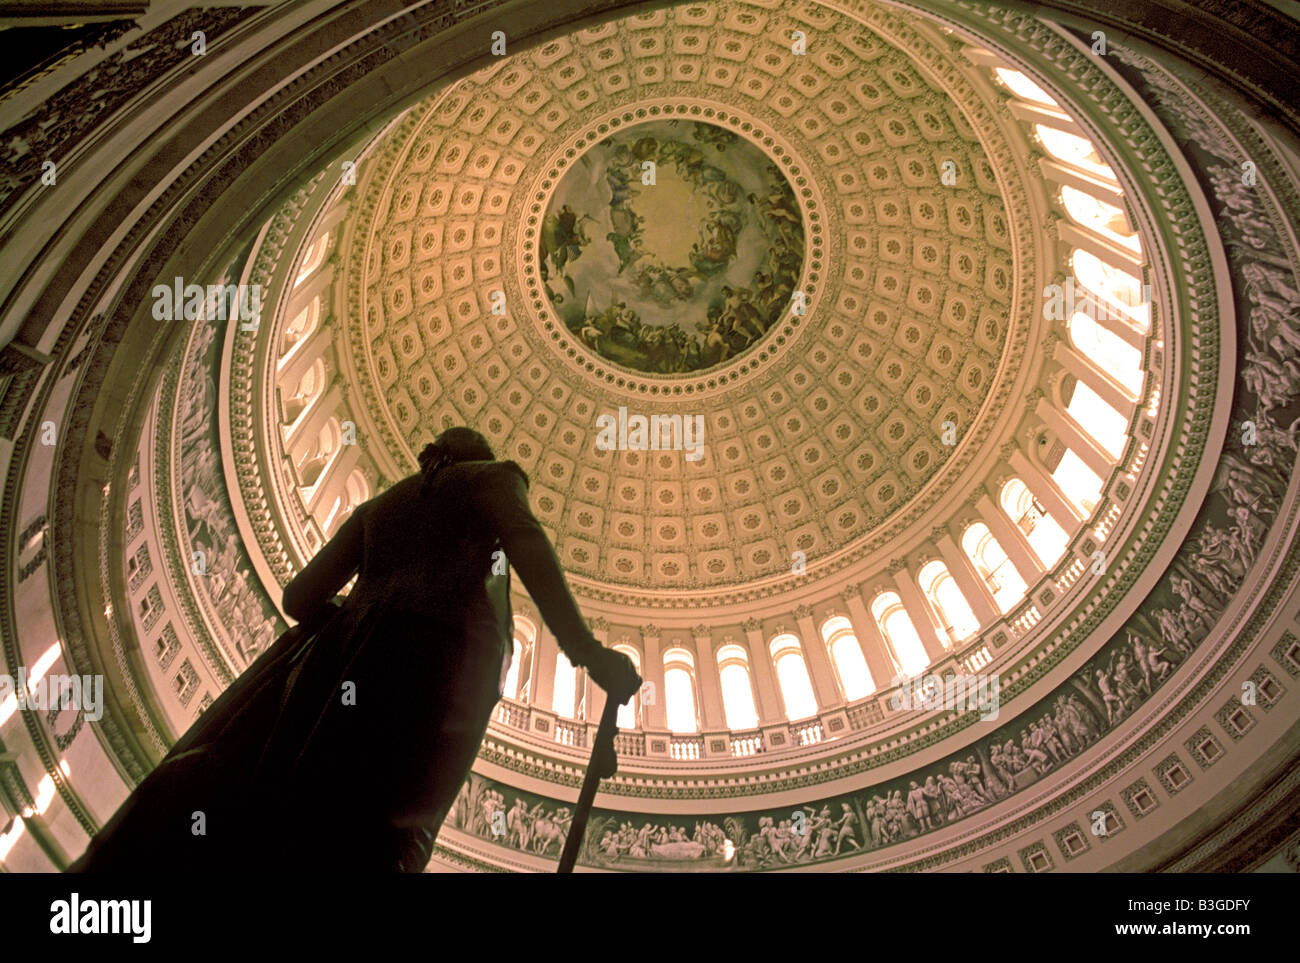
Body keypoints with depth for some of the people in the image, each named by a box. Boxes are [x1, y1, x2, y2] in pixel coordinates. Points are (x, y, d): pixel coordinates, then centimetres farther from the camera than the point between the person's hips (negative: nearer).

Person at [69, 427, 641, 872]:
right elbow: (524, 538, -2)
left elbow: (300, 596, 24)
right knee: (356, 840, -19)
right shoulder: (491, 475, 22)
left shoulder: (378, 506, 35)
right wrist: (582, 646, -11)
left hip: (348, 647, 5)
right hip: (439, 656, -5)